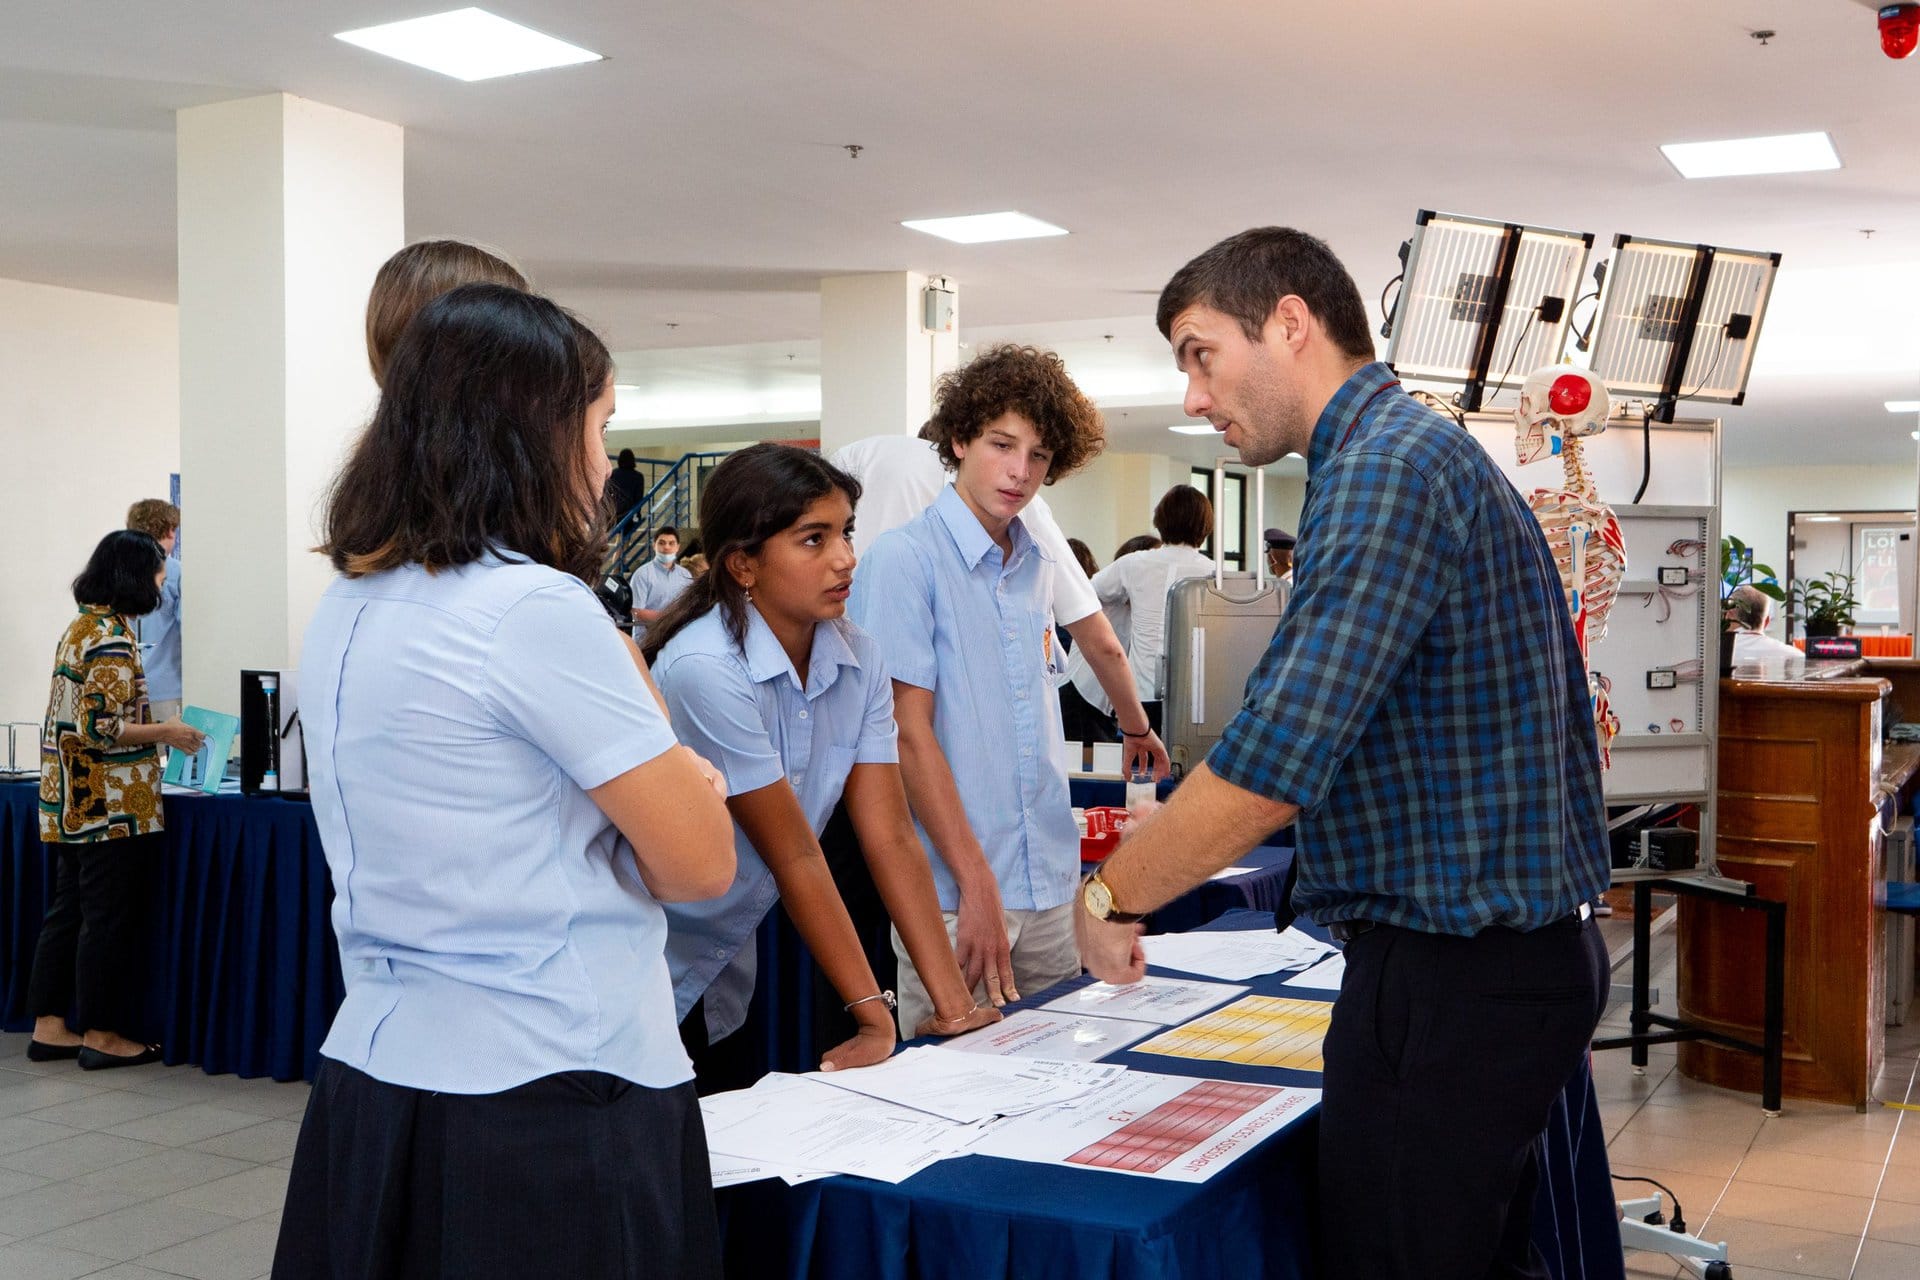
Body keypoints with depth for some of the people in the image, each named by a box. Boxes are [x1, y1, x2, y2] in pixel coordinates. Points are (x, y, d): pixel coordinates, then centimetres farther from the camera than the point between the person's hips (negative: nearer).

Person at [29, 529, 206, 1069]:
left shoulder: (80, 627, 13)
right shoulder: (112, 638, -17)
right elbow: (101, 728, -22)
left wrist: (152, 724, 19)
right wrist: (167, 732, -12)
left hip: (71, 802, 10)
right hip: (110, 805, -9)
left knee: (67, 912, 14)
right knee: (109, 919, -1)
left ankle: (48, 1026, 20)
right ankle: (100, 1034, 7)